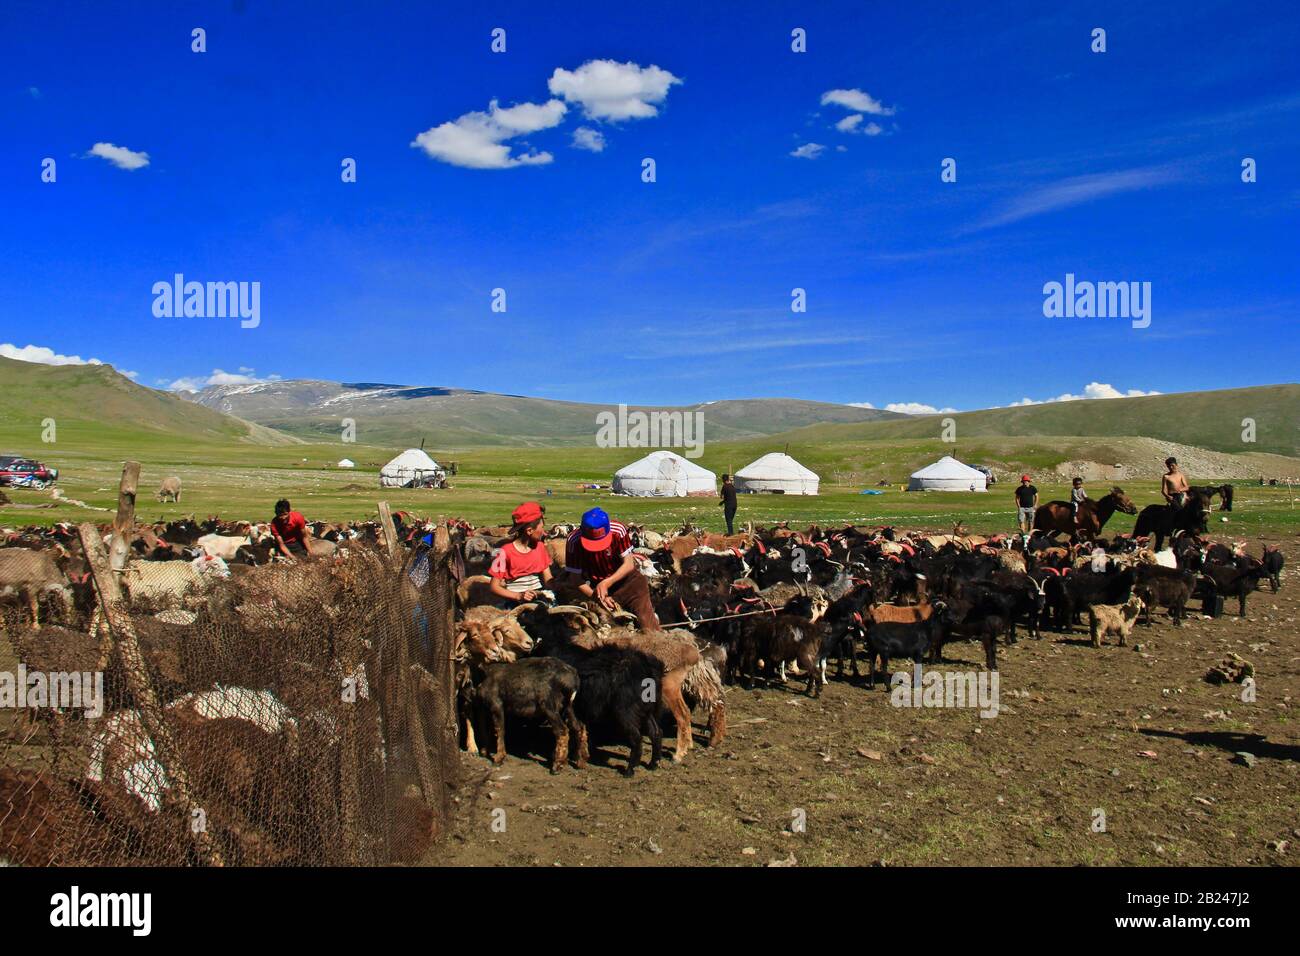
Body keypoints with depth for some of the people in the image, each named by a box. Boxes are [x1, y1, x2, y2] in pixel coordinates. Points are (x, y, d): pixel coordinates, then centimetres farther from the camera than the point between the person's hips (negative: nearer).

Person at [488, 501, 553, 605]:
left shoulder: (540, 547, 9)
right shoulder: (506, 552, -9)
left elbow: (548, 580, 10)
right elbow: (495, 587, -7)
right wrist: (519, 596, -20)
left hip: (540, 596, 5)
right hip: (515, 601, -5)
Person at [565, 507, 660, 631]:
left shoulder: (618, 531, -23)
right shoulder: (574, 542, -23)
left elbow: (629, 564, -17)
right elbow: (577, 579, -15)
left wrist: (606, 583, -29)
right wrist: (597, 596, -28)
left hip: (623, 575, 0)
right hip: (595, 585, 0)